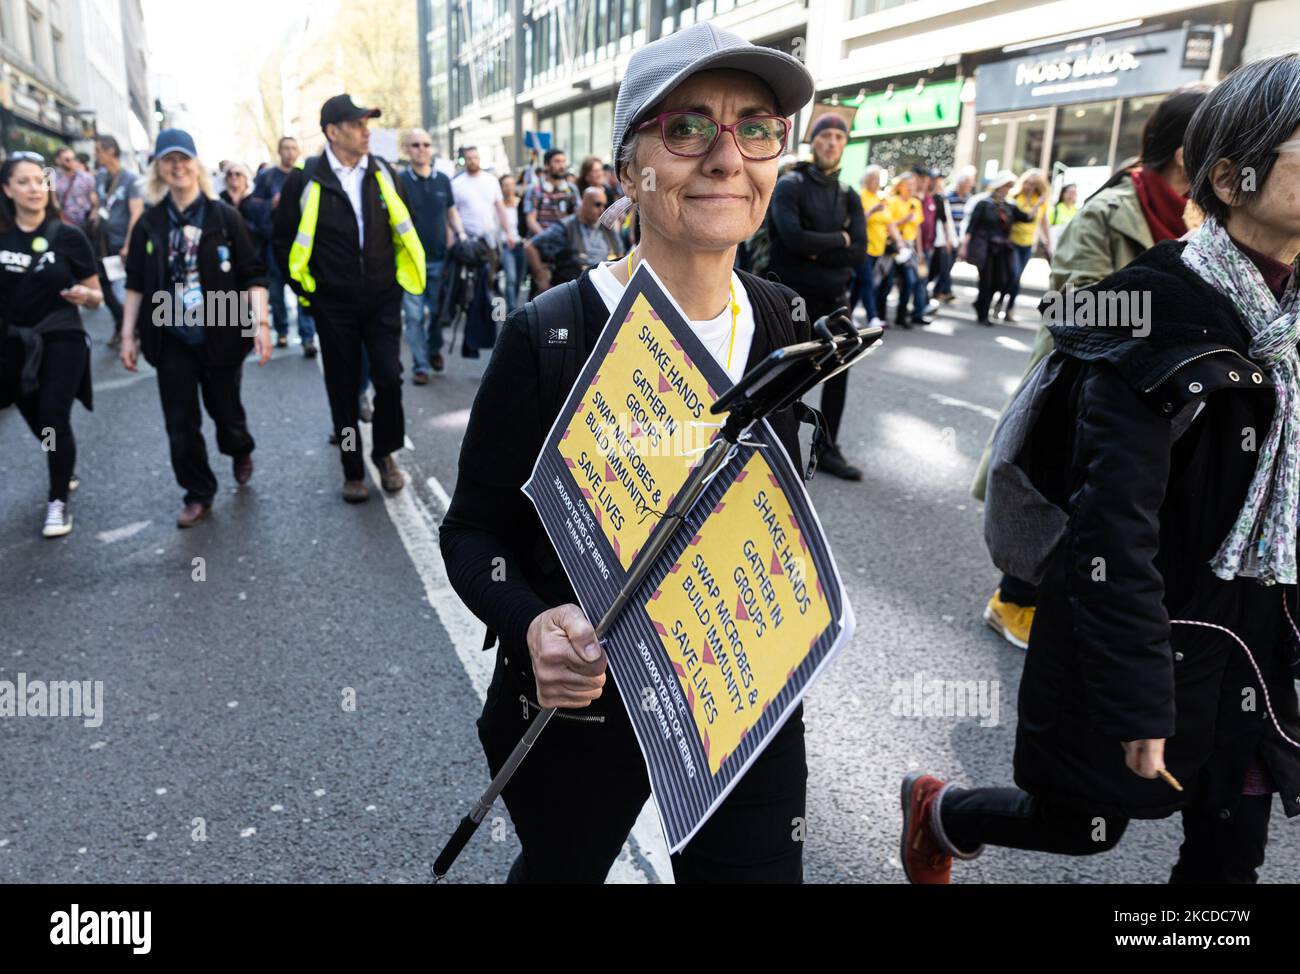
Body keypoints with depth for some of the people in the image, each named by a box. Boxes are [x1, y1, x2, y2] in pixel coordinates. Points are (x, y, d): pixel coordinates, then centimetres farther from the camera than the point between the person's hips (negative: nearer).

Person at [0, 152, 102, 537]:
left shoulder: (68, 237, -7)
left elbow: (96, 297, -2)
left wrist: (84, 295, -23)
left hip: (61, 341, -3)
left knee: (54, 418, -10)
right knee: (36, 419, 15)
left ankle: (58, 501, 4)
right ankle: (62, 472, 44)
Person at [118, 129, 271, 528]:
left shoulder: (224, 216, -5)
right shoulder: (149, 223, 4)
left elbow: (253, 275, -6)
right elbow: (136, 284, 9)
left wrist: (260, 323, -17)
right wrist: (128, 334, 6)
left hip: (220, 335, -2)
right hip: (171, 339, 2)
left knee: (226, 411, 11)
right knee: (180, 424, 4)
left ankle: (241, 452, 45)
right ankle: (198, 494, 20)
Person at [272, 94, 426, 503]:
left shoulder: (383, 173, 3)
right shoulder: (305, 181, -6)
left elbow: (404, 228, 13)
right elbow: (283, 241, 3)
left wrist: (402, 278, 8)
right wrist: (304, 289, 1)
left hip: (383, 300, 2)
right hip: (334, 305, -1)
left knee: (389, 378, -6)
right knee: (344, 390, 7)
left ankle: (385, 453, 18)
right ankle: (353, 470, 20)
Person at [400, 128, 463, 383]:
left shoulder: (443, 180, 6)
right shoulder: (399, 181, -4)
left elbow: (451, 211, 19)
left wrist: (460, 233, 2)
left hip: (440, 257, 3)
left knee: (439, 310, 10)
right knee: (414, 315, -2)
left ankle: (434, 349, 34)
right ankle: (420, 365, 6)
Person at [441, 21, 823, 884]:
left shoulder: (783, 325, -6)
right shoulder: (548, 338, -20)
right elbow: (473, 532, -12)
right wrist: (534, 626, -30)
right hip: (581, 706, -2)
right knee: (559, 870, 24)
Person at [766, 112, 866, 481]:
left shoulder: (848, 196, 9)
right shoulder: (789, 185, -7)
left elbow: (859, 251, -3)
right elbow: (792, 237, -23)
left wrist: (817, 252, -16)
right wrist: (838, 239, -11)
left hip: (833, 299, 6)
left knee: (838, 371, 8)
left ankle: (827, 449, 20)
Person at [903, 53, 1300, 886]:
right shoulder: (1158, 318, -21)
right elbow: (1114, 528, -24)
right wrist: (1138, 701, -22)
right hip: (1147, 626, -7)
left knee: (1232, 848, 15)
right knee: (1081, 824, 12)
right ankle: (936, 813, 41)